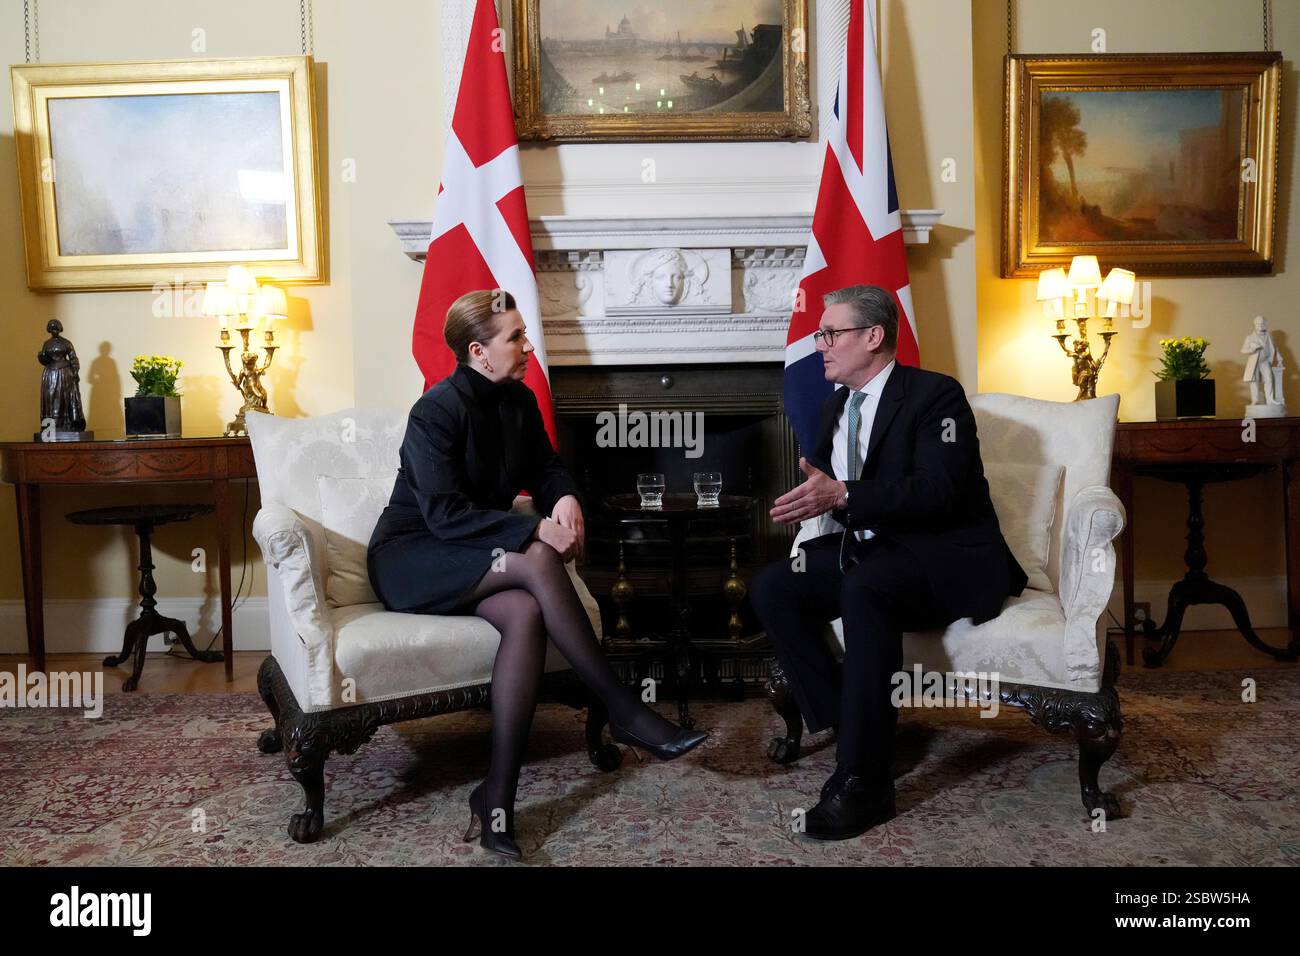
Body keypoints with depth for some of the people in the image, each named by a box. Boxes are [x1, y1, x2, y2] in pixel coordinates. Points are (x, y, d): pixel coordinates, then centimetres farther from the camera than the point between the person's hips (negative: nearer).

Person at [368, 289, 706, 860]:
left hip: (474, 559, 6)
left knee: (526, 614, -30)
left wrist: (566, 500, -15)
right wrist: (536, 530, -31)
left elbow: (546, 469, 9)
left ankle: (498, 794, -29)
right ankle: (622, 711, -24)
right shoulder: (437, 411, -17)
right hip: (410, 559, -6)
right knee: (537, 561, -32)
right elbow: (445, 515, -24)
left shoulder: (519, 400, 4)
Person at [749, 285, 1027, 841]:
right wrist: (811, 498, -5)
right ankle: (849, 725, -9)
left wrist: (842, 496, -31)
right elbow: (819, 477, 19)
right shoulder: (835, 403, 13)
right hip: (866, 549, 8)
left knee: (865, 588, -37)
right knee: (770, 589, -13)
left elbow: (937, 489, -23)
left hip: (948, 558, -8)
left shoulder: (935, 395, -11)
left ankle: (863, 781, -30)